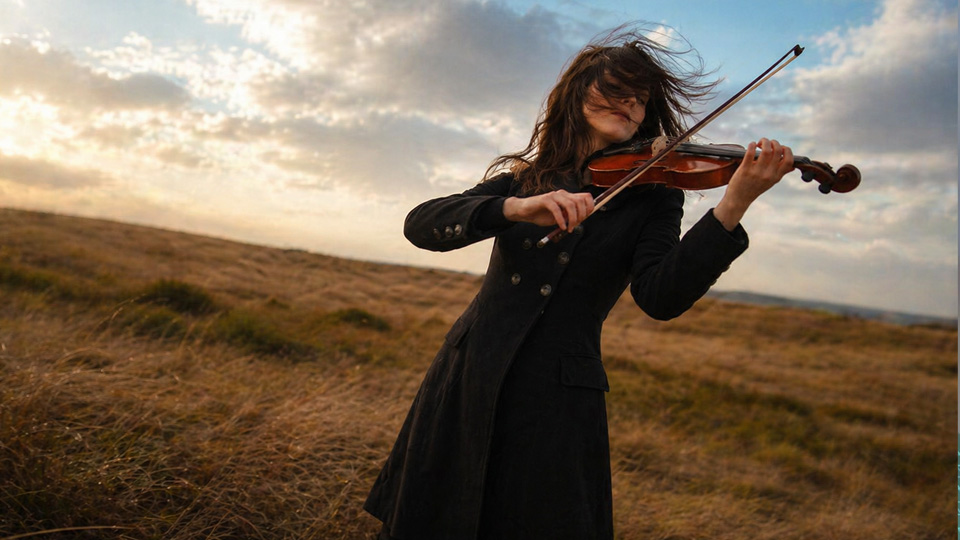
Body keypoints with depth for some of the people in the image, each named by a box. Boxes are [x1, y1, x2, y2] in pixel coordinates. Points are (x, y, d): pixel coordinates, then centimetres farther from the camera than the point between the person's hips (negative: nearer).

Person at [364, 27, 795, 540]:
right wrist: (517, 208, -24)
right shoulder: (521, 179, 7)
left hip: (554, 400, -2)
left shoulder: (652, 196, 2)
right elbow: (419, 224, -7)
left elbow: (659, 298, -16)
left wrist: (734, 204, -29)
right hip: (464, 380, 3)